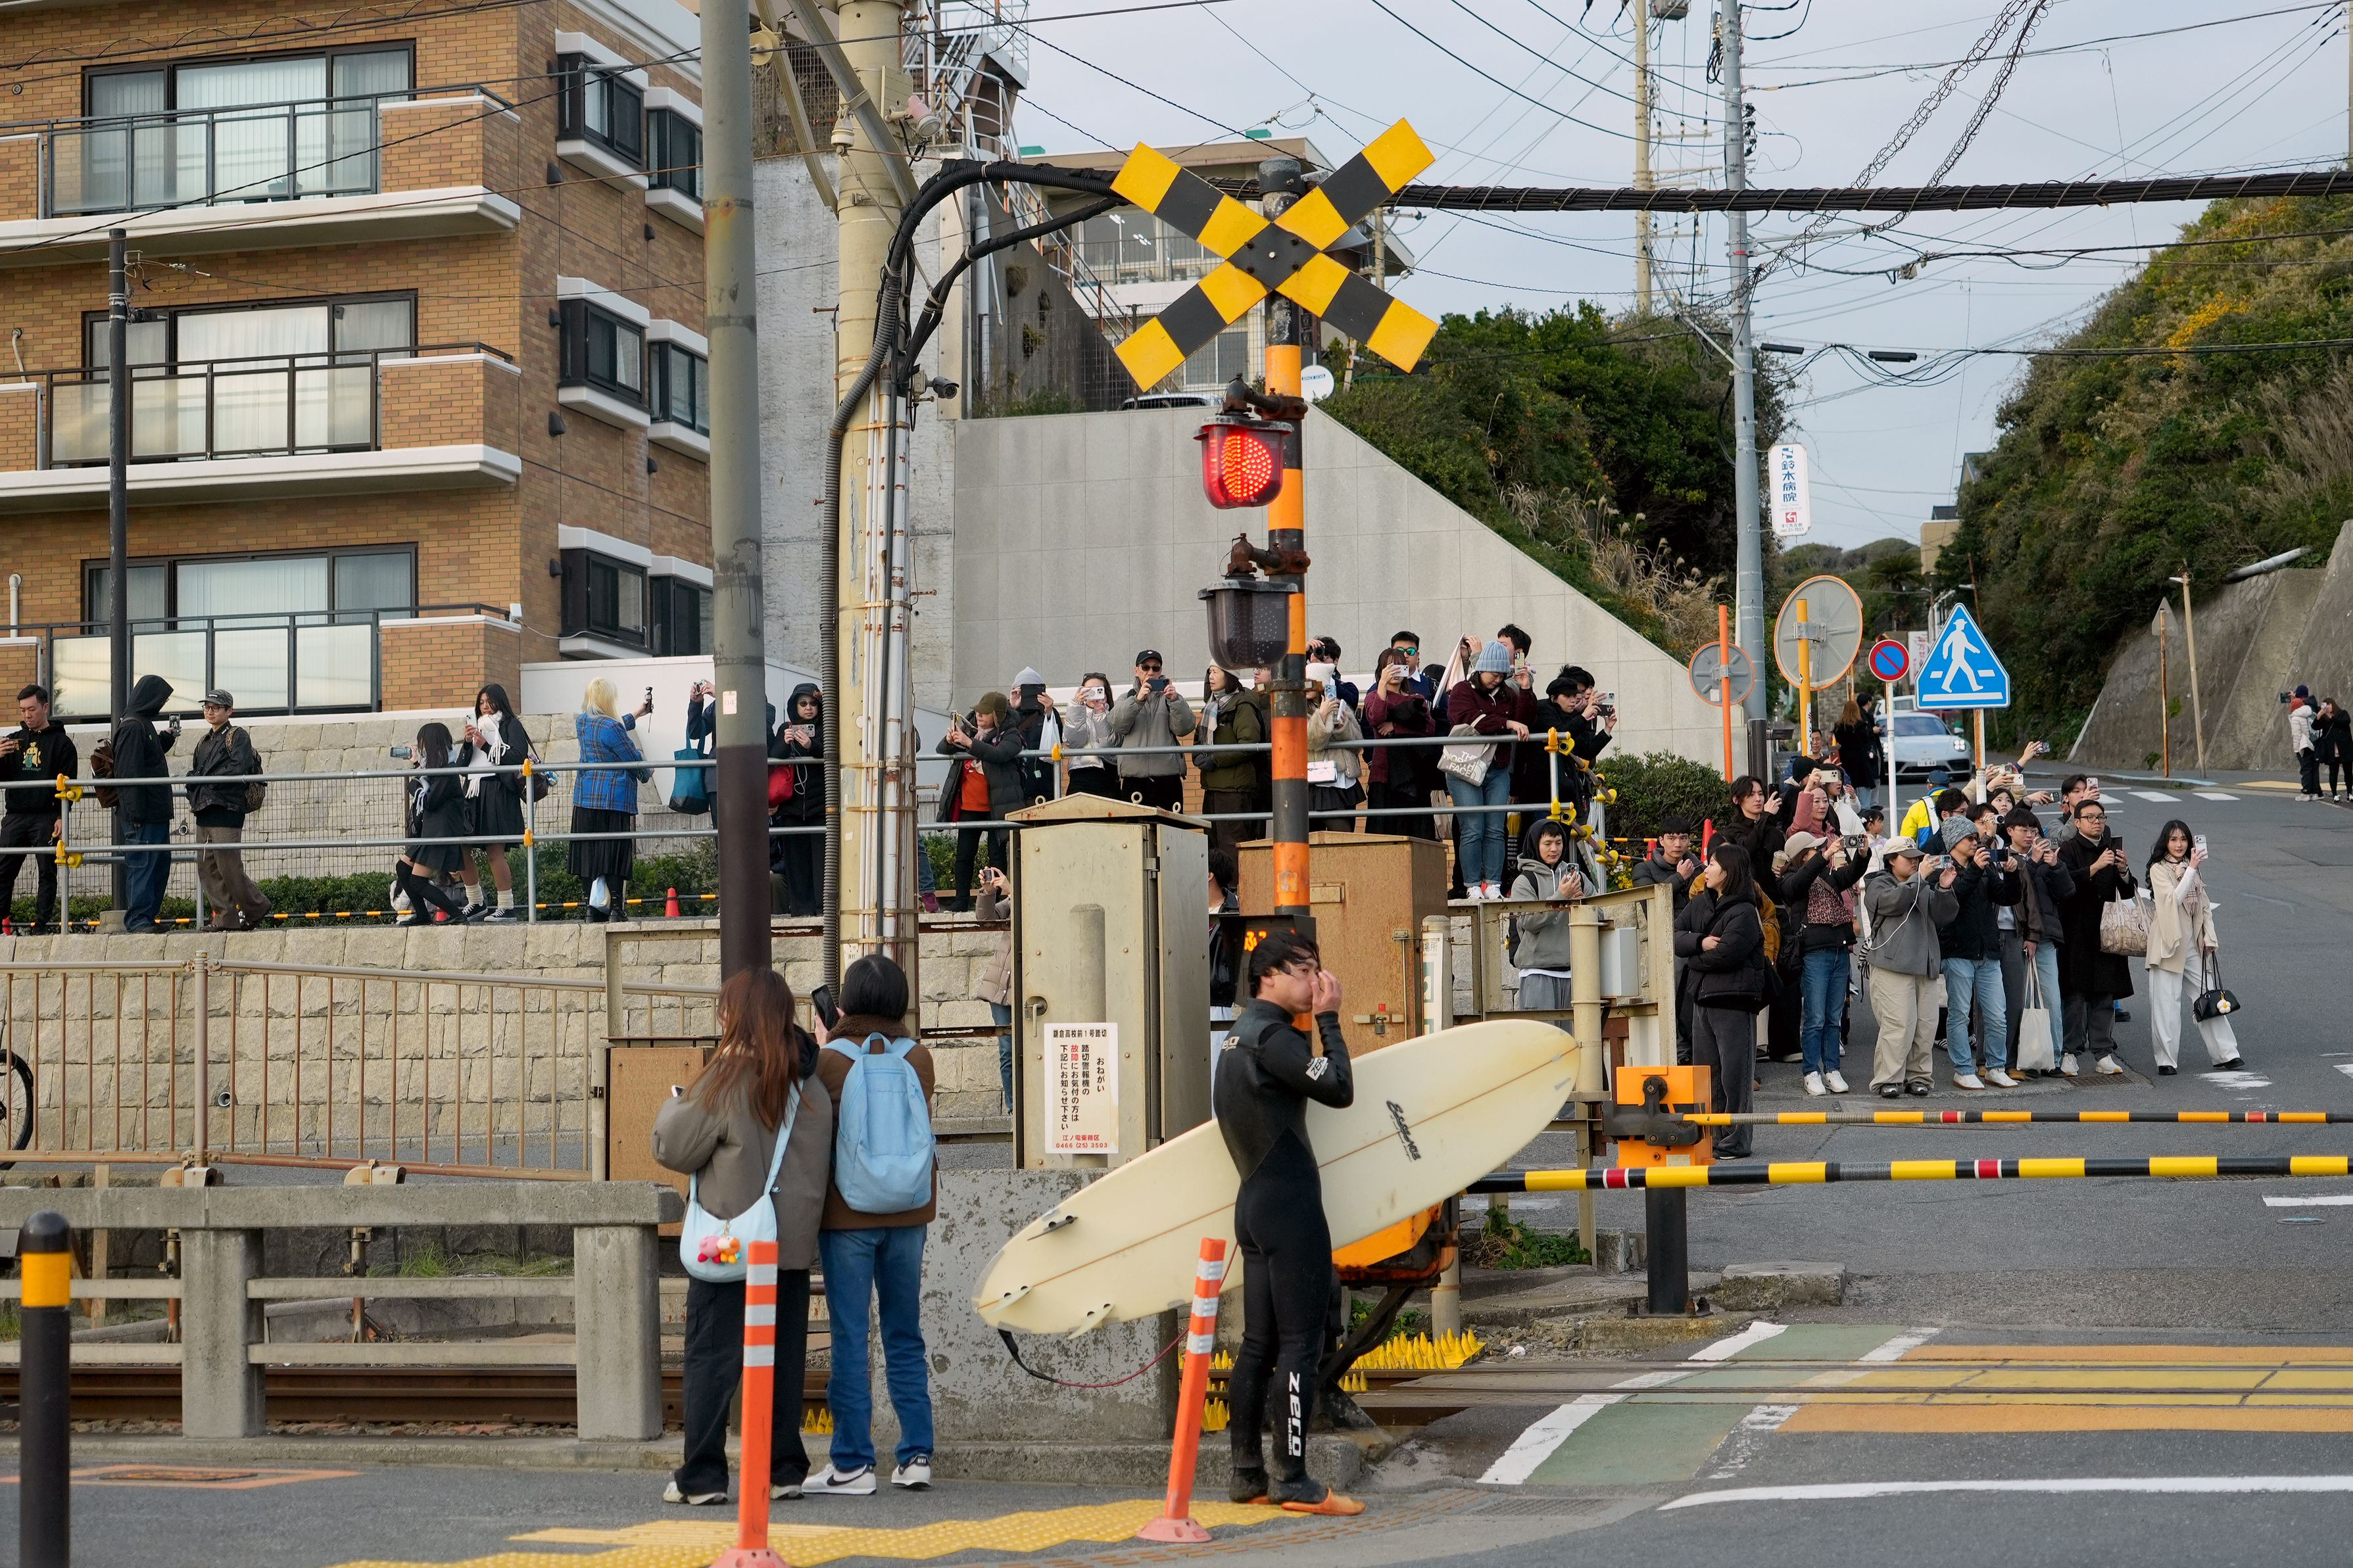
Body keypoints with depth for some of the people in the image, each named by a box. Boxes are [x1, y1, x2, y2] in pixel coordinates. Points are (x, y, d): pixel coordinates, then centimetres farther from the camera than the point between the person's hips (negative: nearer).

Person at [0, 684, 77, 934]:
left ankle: (42, 922, 0)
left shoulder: (61, 742, 3)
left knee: (47, 871, -1)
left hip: (46, 818, -4)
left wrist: (62, 817, -12)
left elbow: (68, 782, -2)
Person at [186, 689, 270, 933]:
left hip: (226, 809, -8)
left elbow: (239, 768, -15)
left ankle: (256, 907, 4)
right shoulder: (204, 741, 22)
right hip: (204, 812, 8)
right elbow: (193, 773, 21)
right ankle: (226, 917, 5)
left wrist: (208, 779, -11)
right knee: (206, 867, 3)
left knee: (229, 866, -11)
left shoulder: (238, 736, -1)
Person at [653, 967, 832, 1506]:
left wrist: (674, 1107, 10)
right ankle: (784, 1468, 13)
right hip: (793, 1244, 5)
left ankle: (702, 1476, -1)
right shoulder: (810, 1083, 6)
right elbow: (823, 1159, 14)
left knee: (712, 1356, 0)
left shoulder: (728, 1078, -12)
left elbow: (674, 1148, -7)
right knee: (785, 1357, 11)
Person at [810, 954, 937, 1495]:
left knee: (849, 1338, 1)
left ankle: (852, 1464, 2)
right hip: (908, 1212, 3)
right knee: (905, 1337, 13)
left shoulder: (831, 1061, -11)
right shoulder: (918, 1058, -2)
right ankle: (916, 1455, 12)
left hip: (847, 1213, -3)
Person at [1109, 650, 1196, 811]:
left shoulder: (1170, 697, 15)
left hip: (1168, 775, 0)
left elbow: (1184, 728, -1)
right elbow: (1118, 724, -3)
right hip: (1134, 777, 0)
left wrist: (1175, 701, -17)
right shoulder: (1126, 699, 18)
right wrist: (1137, 700, -18)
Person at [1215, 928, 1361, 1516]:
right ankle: (1292, 1479, -7)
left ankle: (1247, 1473, 11)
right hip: (1289, 1204, -10)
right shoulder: (1270, 1034, -13)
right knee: (1300, 1344, -7)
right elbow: (1339, 1089, -16)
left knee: (1259, 1343, 10)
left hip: (1255, 1201, 10)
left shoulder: (1241, 1035, 17)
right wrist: (1329, 1019, -7)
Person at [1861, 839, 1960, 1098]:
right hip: (1892, 966, -6)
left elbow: (1943, 916, 9)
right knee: (1899, 1023, -13)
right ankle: (1888, 1079, -9)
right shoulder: (1877, 886, 7)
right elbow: (1894, 901, -15)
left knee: (1926, 1024, 1)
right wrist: (1920, 878, -17)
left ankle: (1917, 1076, 10)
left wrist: (1944, 889, -7)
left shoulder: (1925, 888, 23)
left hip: (1924, 966, 6)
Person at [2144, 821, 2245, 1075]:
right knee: (2167, 1004, -4)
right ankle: (2167, 1061, 1)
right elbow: (2174, 899, -19)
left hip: (2194, 945, 6)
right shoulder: (2159, 870, -4)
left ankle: (2226, 1055, 5)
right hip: (2169, 945, -6)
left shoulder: (2193, 869, 16)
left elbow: (2205, 906, 17)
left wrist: (2209, 937, 6)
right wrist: (2191, 869, -20)